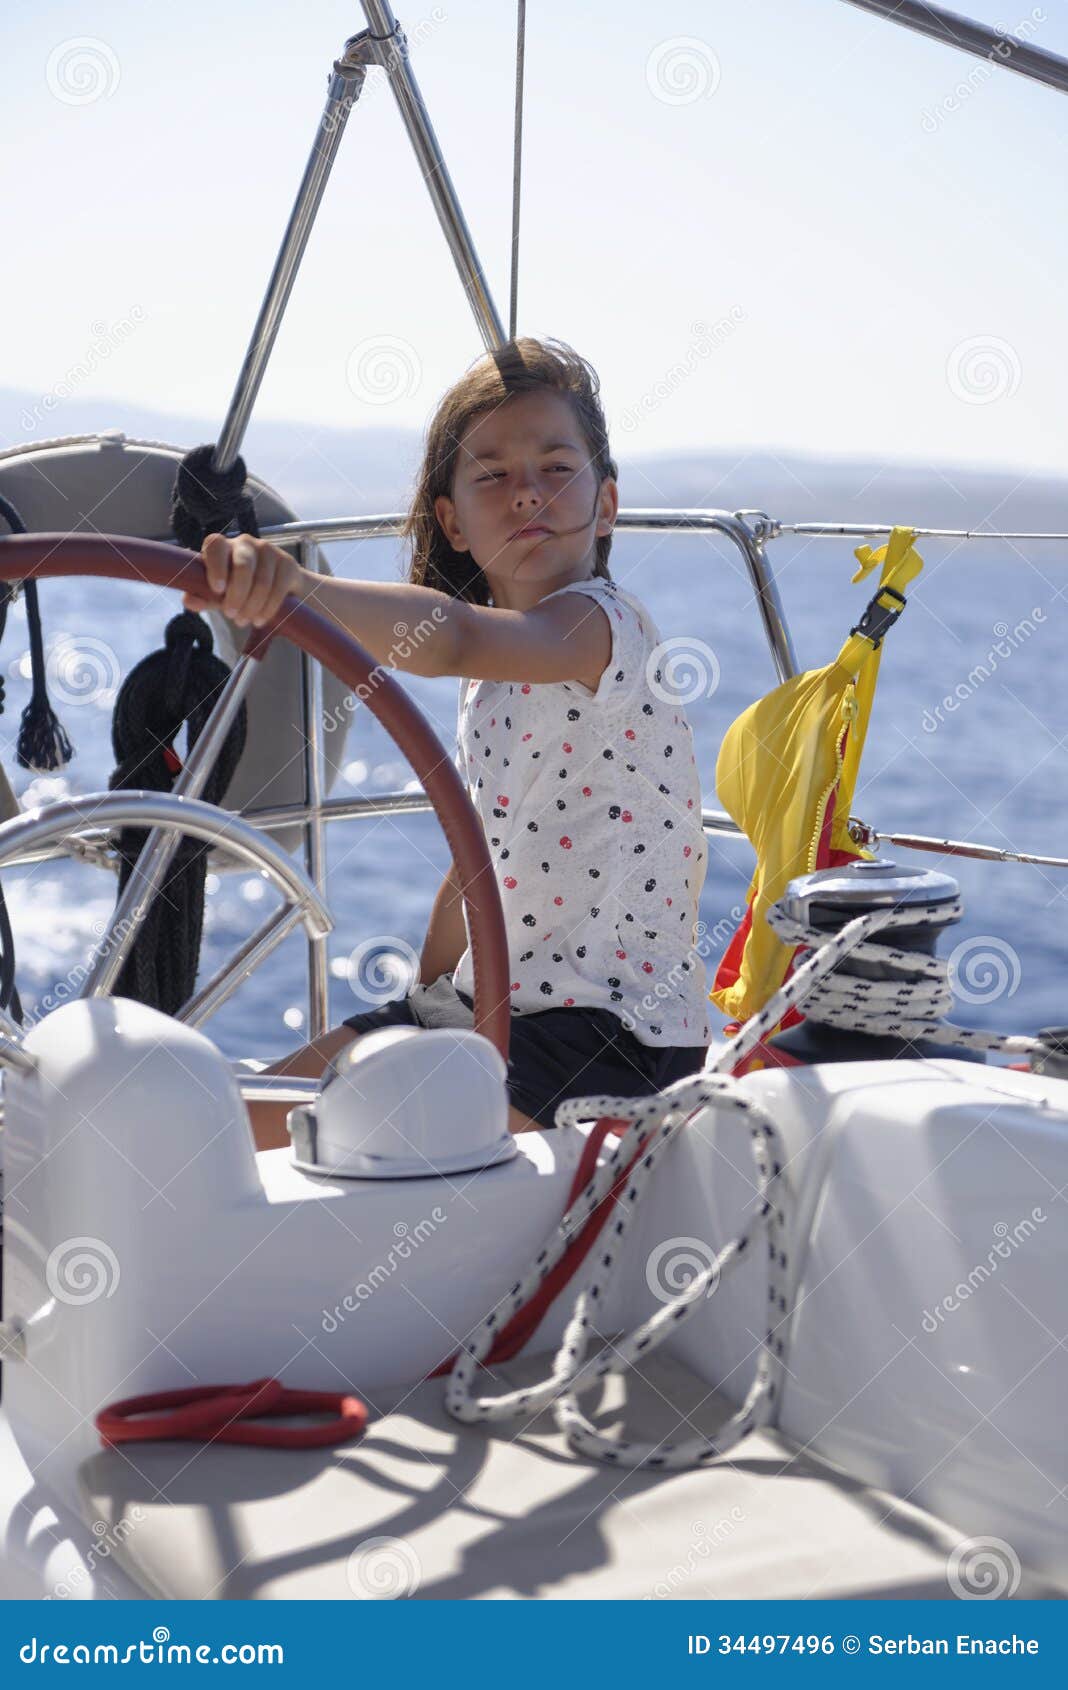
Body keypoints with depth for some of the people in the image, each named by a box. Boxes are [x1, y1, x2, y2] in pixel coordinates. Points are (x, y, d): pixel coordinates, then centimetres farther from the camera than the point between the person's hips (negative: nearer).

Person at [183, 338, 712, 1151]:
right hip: (482, 1004, 9)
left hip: (612, 1023, -9)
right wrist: (422, 1004, 19)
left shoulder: (604, 625, -16)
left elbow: (455, 635, -39)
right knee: (260, 1120, 7)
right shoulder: (496, 675, 12)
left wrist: (298, 586, -55)